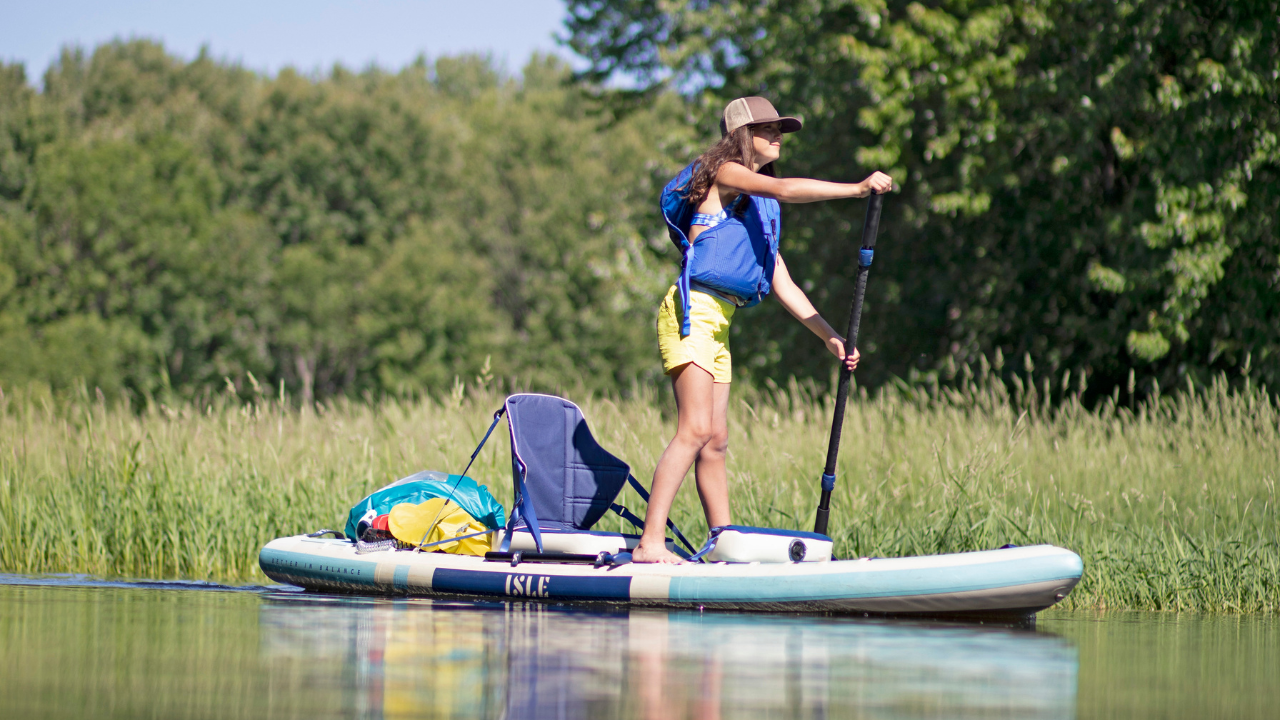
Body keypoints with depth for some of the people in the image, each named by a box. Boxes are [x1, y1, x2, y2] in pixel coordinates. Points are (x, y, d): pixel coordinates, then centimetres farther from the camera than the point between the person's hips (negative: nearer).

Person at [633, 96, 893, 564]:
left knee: (716, 441, 9)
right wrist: (856, 189, -19)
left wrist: (828, 336, 13)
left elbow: (783, 285, 20)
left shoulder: (759, 208, 23)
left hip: (717, 323, 9)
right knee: (695, 430, -18)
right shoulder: (725, 173, -2)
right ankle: (650, 544, -23)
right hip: (691, 312, -9)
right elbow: (786, 190, -19)